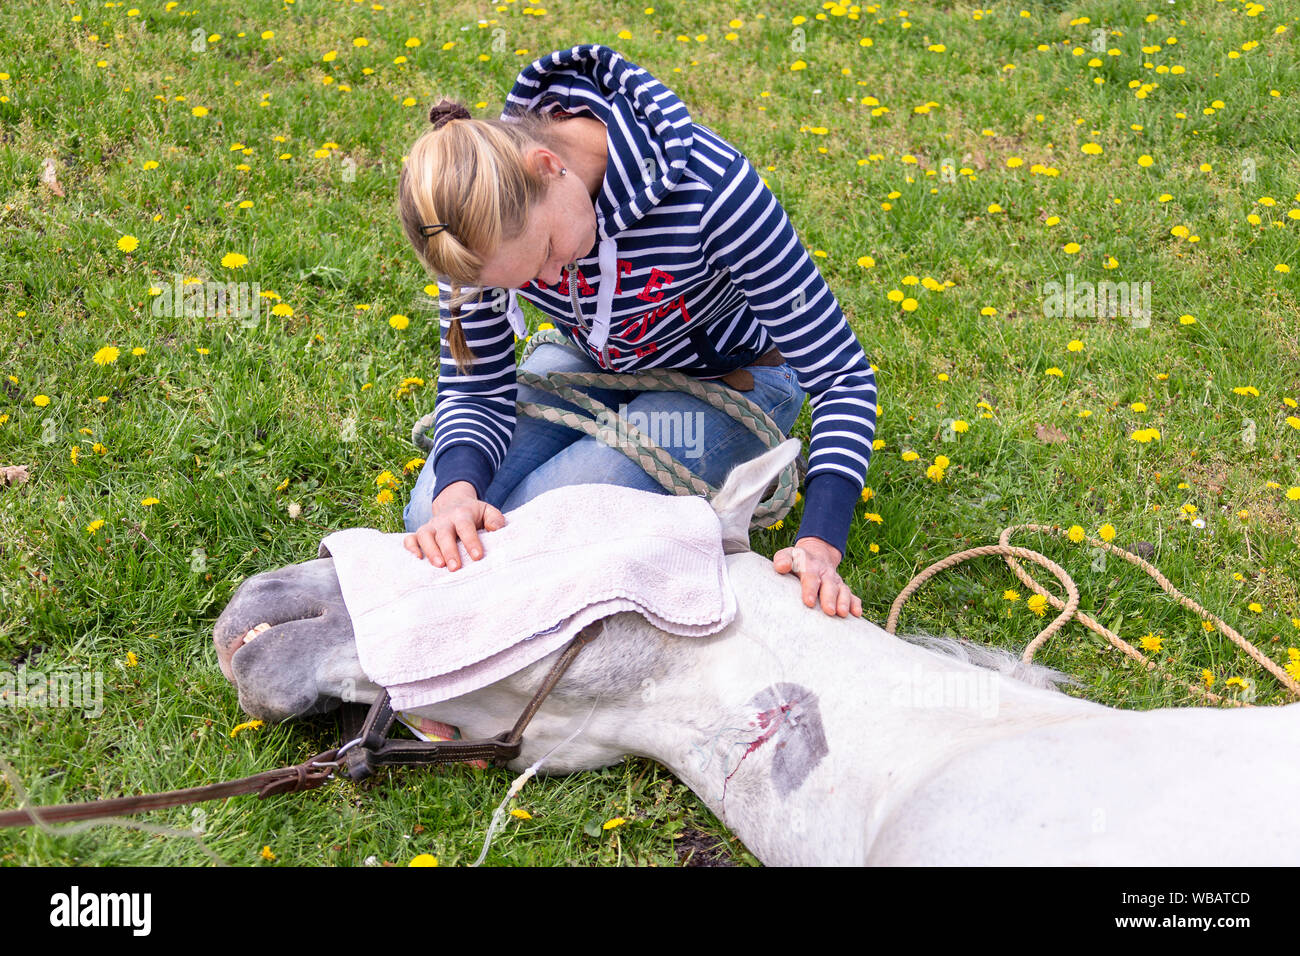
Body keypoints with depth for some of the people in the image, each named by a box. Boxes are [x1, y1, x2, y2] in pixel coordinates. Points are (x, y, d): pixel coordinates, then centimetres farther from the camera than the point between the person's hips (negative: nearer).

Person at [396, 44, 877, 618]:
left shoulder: (707, 186, -36)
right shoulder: (485, 211, -23)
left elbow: (842, 375, -29)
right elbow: (477, 389, -14)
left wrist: (819, 546, -39)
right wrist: (456, 492, -36)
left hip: (726, 382, -4)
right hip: (595, 364, 4)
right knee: (431, 522, -14)